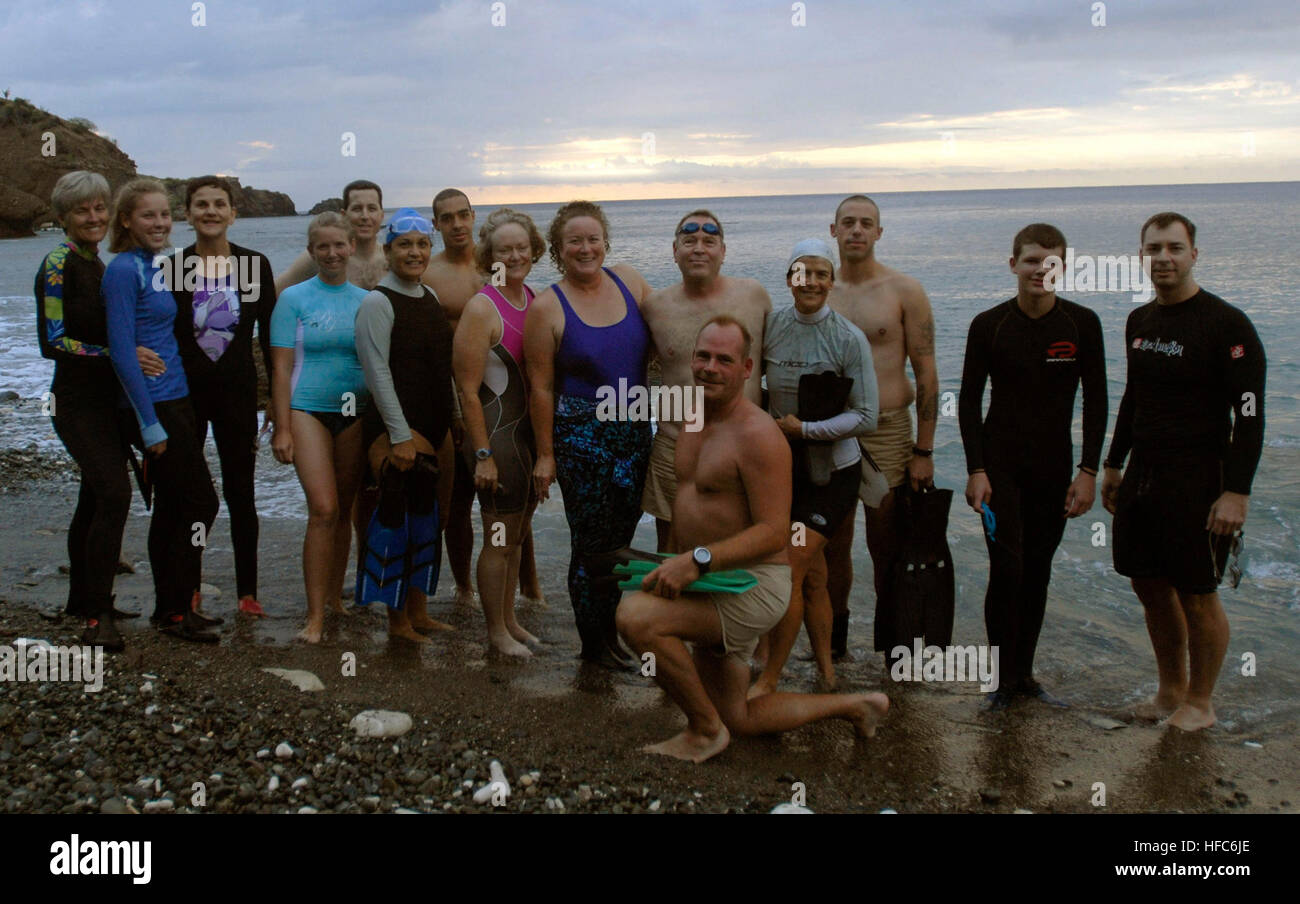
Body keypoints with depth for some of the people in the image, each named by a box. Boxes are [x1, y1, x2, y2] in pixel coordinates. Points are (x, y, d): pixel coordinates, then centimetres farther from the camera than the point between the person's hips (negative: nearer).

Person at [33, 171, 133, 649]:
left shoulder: (97, 264, 13)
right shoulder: (58, 264, -12)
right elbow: (53, 341, -18)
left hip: (104, 398, 9)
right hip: (76, 400, -9)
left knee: (95, 499, 14)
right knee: (114, 493, -19)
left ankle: (84, 600, 26)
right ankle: (95, 617, -15)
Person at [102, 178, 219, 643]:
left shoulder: (157, 265, 13)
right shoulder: (124, 270, -13)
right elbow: (122, 350, -17)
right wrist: (149, 422, -19)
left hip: (175, 398, 8)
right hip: (155, 403, -8)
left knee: (171, 506, 12)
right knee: (200, 501, -5)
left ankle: (171, 607, 21)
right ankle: (176, 610, 5)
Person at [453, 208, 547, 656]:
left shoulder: (535, 300, 7)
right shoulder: (481, 308, -14)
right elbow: (468, 391, -16)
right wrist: (483, 455, -18)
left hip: (533, 433, 7)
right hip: (498, 434, -7)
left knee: (517, 534, 18)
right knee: (499, 539, 3)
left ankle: (510, 620, 32)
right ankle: (496, 631, 18)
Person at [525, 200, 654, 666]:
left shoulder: (627, 280, 2)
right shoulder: (547, 307, -9)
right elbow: (541, 386, -8)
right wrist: (545, 454, -7)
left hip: (635, 431, 5)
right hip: (581, 436, -4)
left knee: (621, 538, 13)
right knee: (591, 543, 4)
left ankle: (609, 629, 30)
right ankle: (594, 643, 22)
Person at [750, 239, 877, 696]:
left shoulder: (849, 339, -12)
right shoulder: (770, 325, -2)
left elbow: (866, 417, -12)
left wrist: (804, 428, -18)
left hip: (831, 472, -4)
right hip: (782, 465, 4)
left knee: (789, 571, -8)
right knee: (811, 572, 12)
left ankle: (769, 679, 6)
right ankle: (827, 672, 27)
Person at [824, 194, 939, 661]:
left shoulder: (904, 291, -2)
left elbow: (926, 373, -3)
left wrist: (924, 451, -8)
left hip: (888, 433, -3)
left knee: (888, 551, 2)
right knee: (833, 547, 9)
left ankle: (893, 648, 17)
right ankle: (832, 644, 24)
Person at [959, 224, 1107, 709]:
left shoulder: (1082, 323, -2)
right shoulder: (988, 325, -5)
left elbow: (1095, 401, 1)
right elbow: (969, 401, -2)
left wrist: (1088, 471, -4)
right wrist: (976, 470, -8)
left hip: (1054, 466, 2)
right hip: (1001, 462, -2)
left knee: (1038, 572, 7)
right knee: (1008, 569, -9)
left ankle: (1024, 672, 19)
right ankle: (1003, 676, 5)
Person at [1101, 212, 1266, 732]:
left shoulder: (1226, 324, -12)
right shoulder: (1140, 322, 10)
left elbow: (1249, 415, -14)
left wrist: (1237, 492, -20)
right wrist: (1113, 466, 20)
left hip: (1196, 479, -7)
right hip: (1143, 472, 7)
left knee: (1197, 594, 0)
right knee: (1150, 586, 12)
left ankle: (1199, 703, 17)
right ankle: (1171, 689, 29)